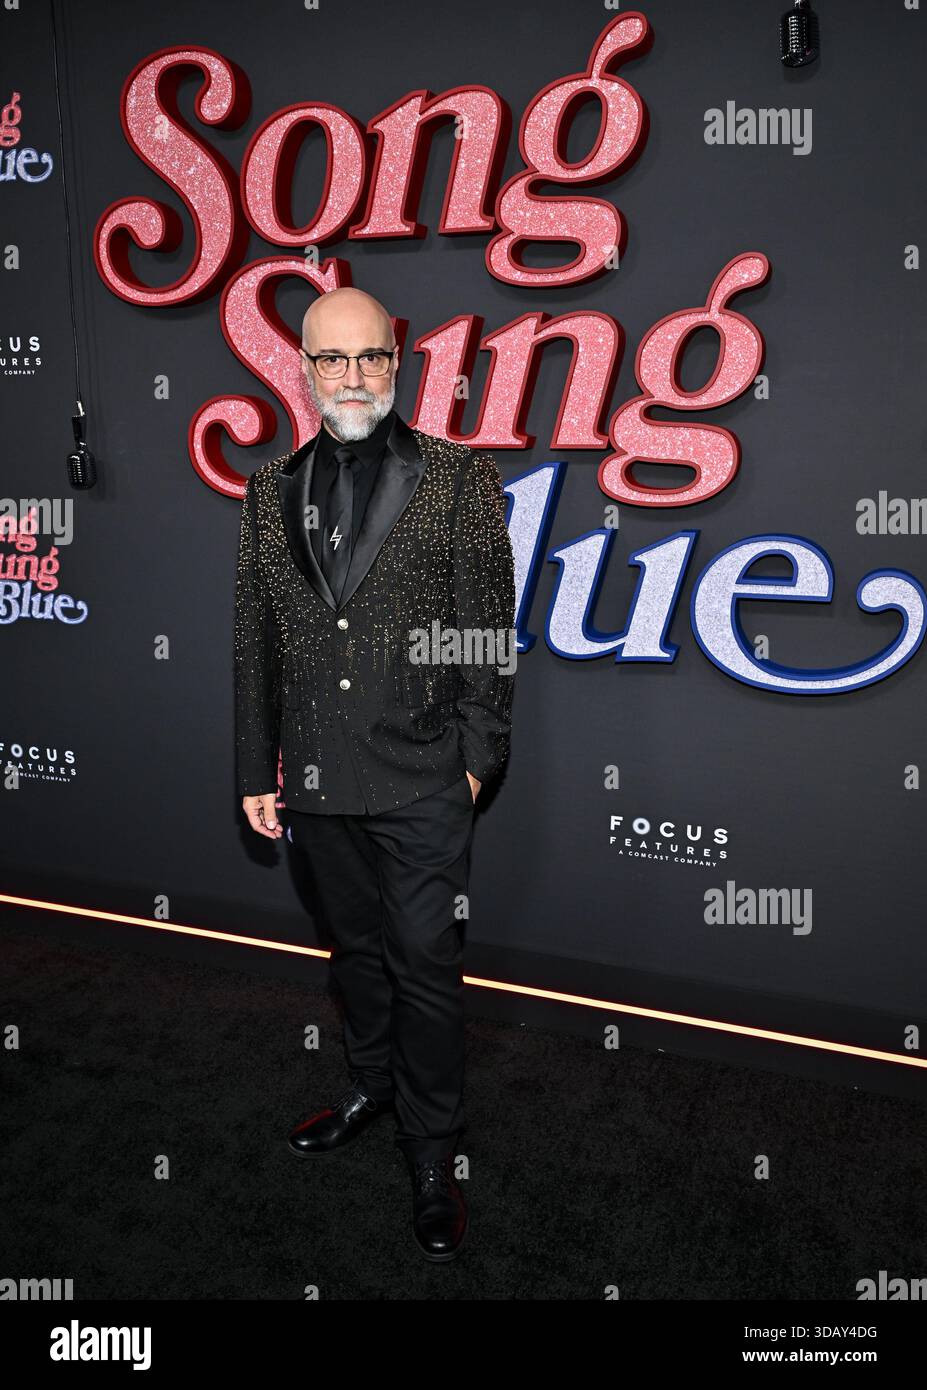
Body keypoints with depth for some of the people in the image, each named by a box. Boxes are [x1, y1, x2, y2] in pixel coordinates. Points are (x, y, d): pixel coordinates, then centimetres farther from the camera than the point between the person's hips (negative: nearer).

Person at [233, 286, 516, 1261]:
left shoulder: (459, 478, -3)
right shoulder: (270, 491, 7)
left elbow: (488, 630, -4)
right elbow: (253, 642, 9)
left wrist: (476, 755, -7)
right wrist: (256, 770, 9)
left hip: (422, 782, -4)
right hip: (316, 779, 4)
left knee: (426, 965, 6)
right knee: (354, 948, 21)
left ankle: (431, 1153, 23)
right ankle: (371, 1087, 43)